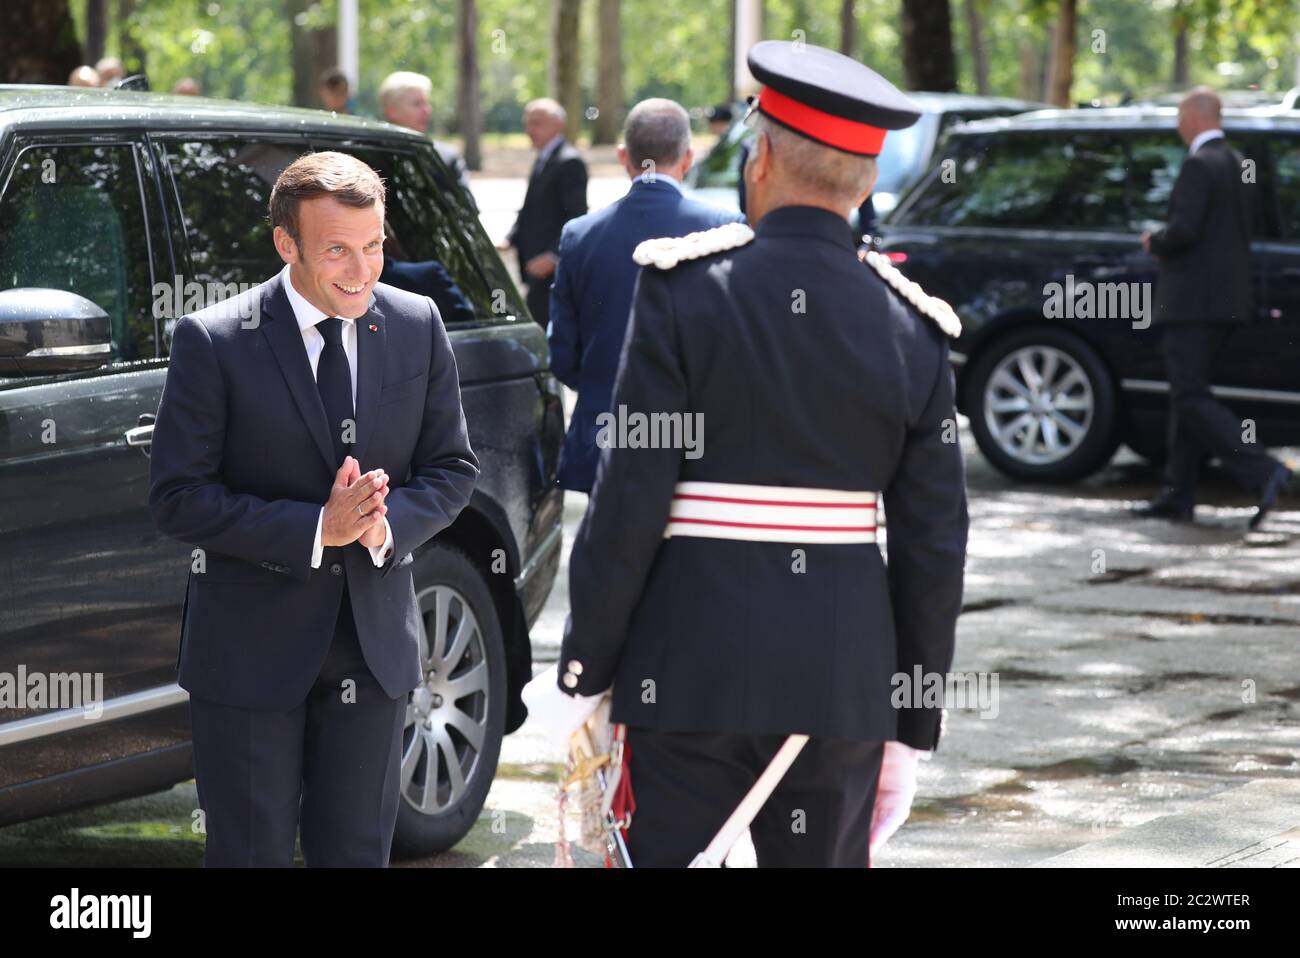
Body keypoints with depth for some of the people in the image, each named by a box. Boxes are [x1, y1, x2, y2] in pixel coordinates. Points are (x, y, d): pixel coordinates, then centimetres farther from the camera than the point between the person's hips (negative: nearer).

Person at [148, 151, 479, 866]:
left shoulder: (417, 328, 1)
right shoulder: (214, 341, -11)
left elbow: (453, 469, 7)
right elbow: (177, 498, -13)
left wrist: (388, 521, -15)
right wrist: (316, 528, -22)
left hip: (375, 639, 3)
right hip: (251, 642, -3)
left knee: (358, 849, 11)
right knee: (251, 852, 4)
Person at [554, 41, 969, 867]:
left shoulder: (687, 288, -8)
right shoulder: (913, 330, 2)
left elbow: (630, 502, -10)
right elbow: (934, 547, 4)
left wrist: (585, 673, -1)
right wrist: (914, 728, 12)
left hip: (690, 670, -3)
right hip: (844, 680, 3)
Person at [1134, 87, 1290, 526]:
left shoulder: (1200, 165, -14)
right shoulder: (1239, 165, 15)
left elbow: (1184, 230, -24)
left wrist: (1155, 242, -3)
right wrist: (1166, 241, 16)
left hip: (1194, 301, -10)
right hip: (1229, 299, 10)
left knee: (1191, 399, -9)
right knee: (1189, 395, 14)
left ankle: (1262, 473, -20)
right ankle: (1178, 494, 16)